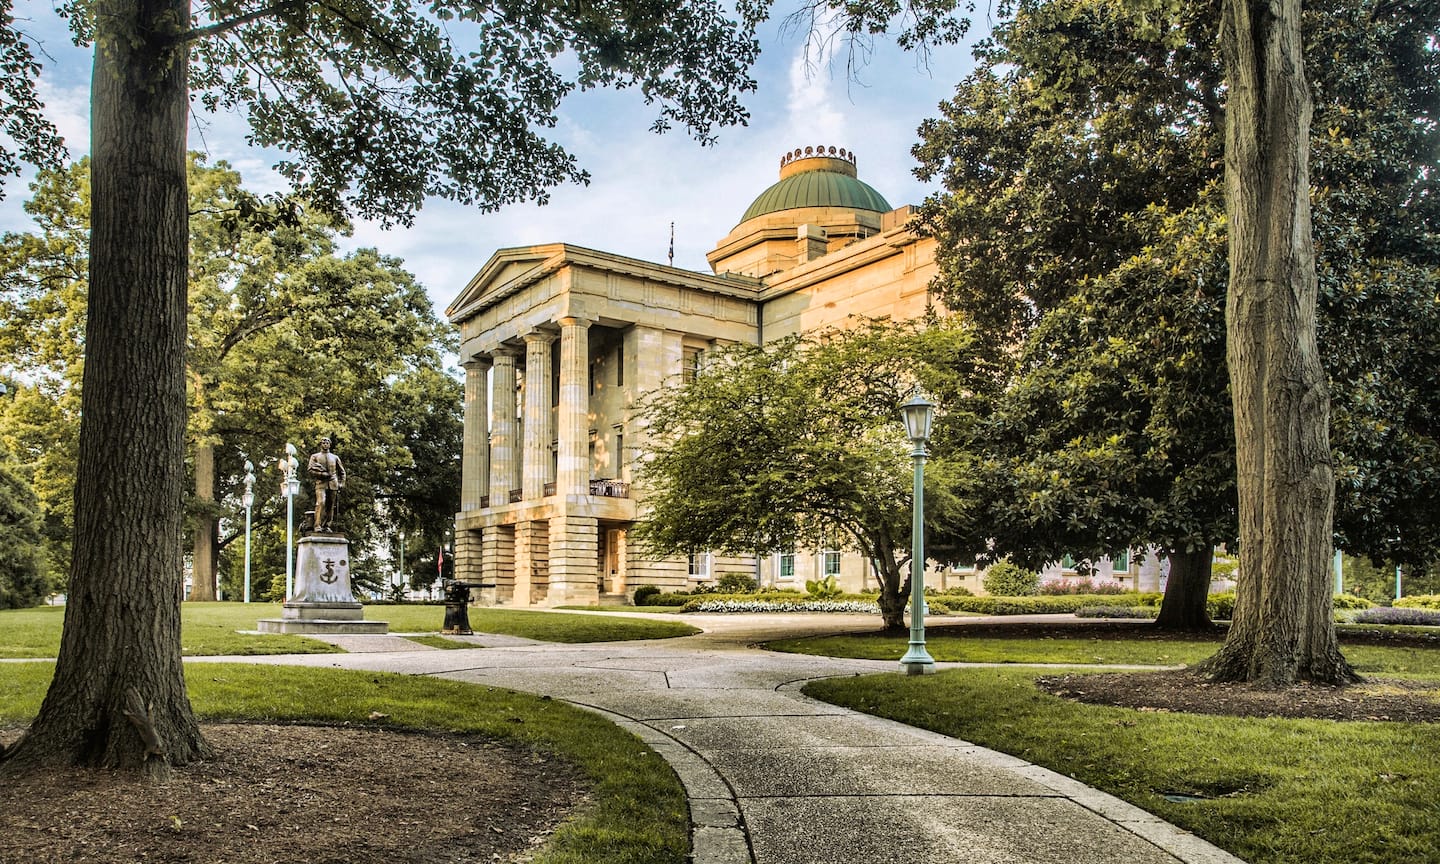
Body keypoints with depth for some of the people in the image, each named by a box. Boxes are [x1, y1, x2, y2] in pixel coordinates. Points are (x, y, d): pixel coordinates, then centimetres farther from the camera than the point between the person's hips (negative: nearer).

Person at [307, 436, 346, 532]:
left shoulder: (335, 457, 19)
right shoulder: (315, 456, 12)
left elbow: (342, 472, 23)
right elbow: (310, 470, 1)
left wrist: (341, 483, 9)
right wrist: (322, 474, -11)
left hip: (333, 484, 3)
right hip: (321, 484, -3)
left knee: (331, 506, 0)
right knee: (321, 503, -21)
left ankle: (327, 526, 3)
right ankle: (317, 525, -23)